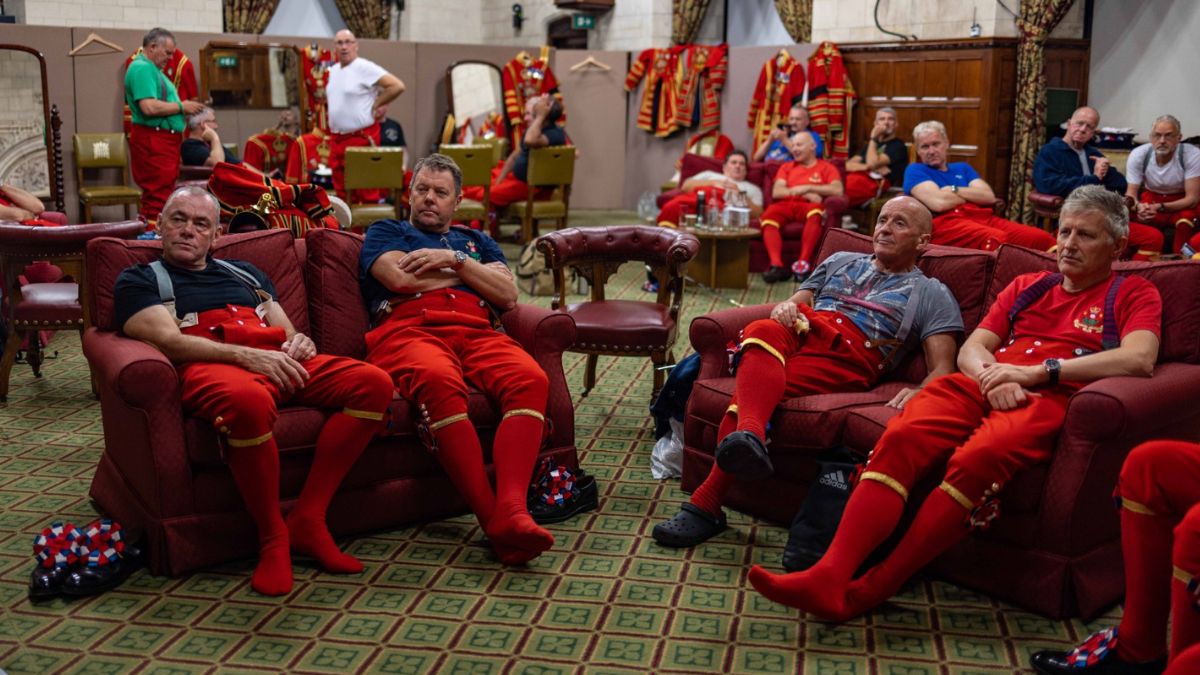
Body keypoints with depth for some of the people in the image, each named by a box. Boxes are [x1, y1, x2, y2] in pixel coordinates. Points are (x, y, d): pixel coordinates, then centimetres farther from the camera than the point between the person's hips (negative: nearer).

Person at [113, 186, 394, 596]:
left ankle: (307, 520, -18)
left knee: (374, 384, -20)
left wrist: (300, 342, 1)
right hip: (208, 366, -5)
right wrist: (247, 356, -17)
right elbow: (169, 340, -1)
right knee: (248, 401, -43)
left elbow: (287, 333, 29)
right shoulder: (139, 280, 18)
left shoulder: (245, 274, 34)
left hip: (276, 362, 6)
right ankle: (272, 537, -23)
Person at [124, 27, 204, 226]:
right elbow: (149, 107, -23)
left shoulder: (151, 68, 22)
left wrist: (187, 108, 14)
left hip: (165, 140, 11)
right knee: (158, 194, -12)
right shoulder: (141, 68, -11)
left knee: (157, 194, 12)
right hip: (153, 140, -11)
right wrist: (181, 106, -12)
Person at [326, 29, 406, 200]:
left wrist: (376, 105, -9)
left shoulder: (365, 67, -10)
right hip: (338, 138, 8)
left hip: (362, 137, -8)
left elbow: (397, 86, -17)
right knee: (342, 190, 12)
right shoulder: (333, 70, 13)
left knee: (366, 190, -6)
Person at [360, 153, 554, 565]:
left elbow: (508, 295, 16)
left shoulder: (476, 241, 34)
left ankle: (511, 510, -49)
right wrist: (468, 270, 14)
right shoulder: (385, 232, 27)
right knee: (439, 380, -42)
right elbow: (402, 277, 3)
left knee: (530, 379, -33)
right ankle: (491, 518, -45)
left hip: (477, 333, 3)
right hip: (409, 331, -3)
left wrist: (455, 260, 5)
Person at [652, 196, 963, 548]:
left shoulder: (931, 294, 21)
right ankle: (749, 435, -61)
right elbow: (796, 301, 30)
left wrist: (918, 393, -15)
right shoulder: (841, 261, 35)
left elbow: (943, 369, 9)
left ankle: (706, 504, -41)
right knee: (763, 331, -37)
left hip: (847, 354, -4)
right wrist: (785, 307, 3)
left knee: (751, 386, -33)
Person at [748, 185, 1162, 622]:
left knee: (975, 459, -37)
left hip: (1048, 399, -4)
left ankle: (873, 589, -34)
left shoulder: (1133, 294, 17)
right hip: (982, 387, 4)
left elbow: (1139, 360, -4)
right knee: (899, 437, -29)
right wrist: (992, 374, -3)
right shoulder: (1027, 286, 31)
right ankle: (831, 574, -39)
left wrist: (1038, 371, -11)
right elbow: (970, 350, 22)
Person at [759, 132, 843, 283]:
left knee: (816, 210, -39)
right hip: (786, 205, 2)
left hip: (808, 206, -2)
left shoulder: (826, 167, 20)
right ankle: (776, 265, -44)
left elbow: (837, 190, 1)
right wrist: (806, 194, -2)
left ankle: (804, 263, -44)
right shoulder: (787, 167, 30)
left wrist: (807, 188, -3)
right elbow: (776, 192, 12)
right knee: (768, 215, -33)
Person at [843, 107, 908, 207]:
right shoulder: (871, 144, 30)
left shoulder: (898, 146, 7)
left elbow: (872, 164, -9)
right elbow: (848, 165, 15)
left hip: (875, 184, -7)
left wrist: (873, 138, 3)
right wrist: (868, 167, -5)